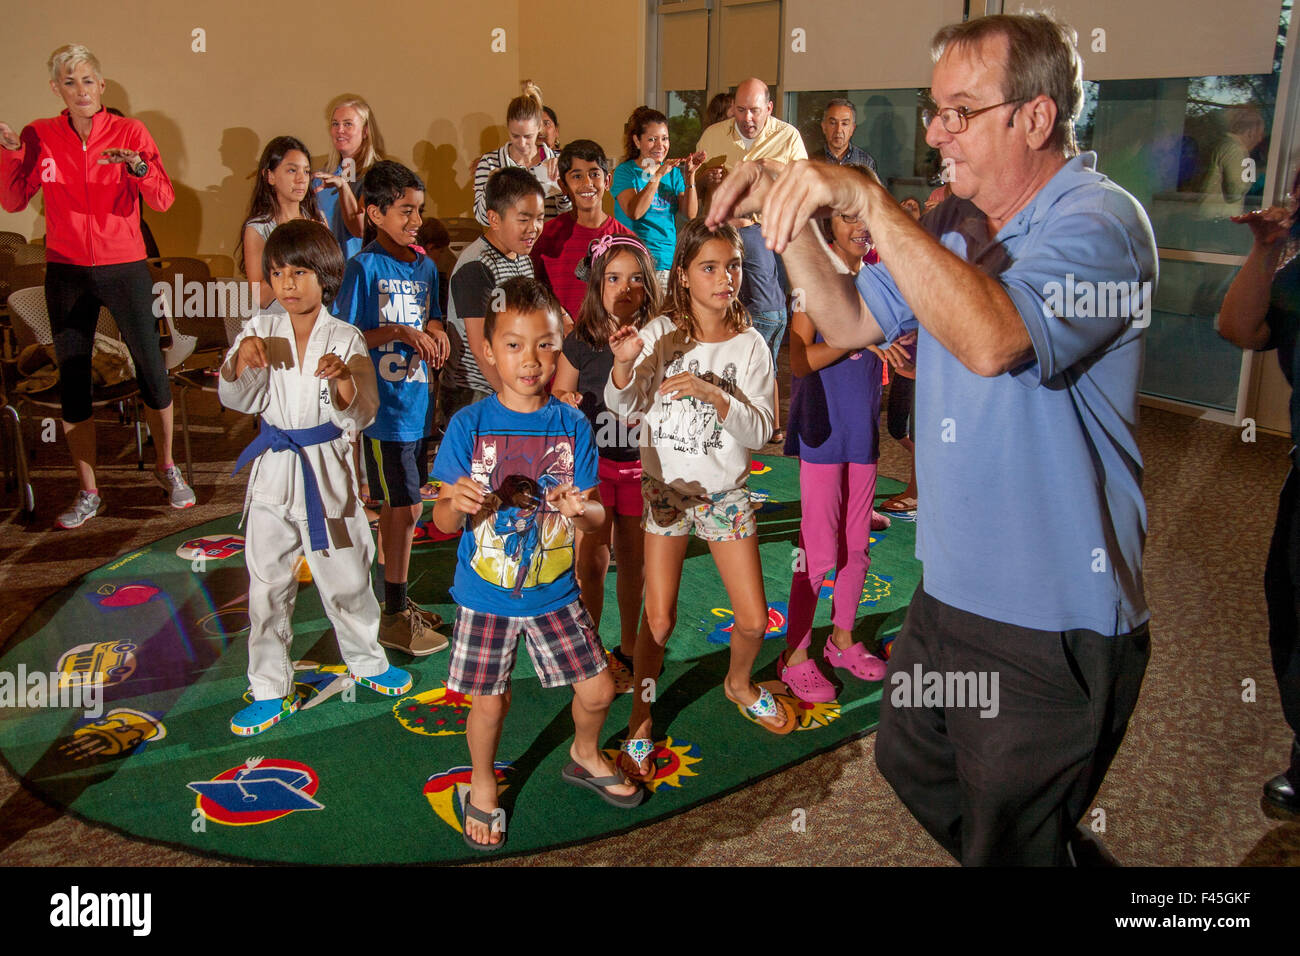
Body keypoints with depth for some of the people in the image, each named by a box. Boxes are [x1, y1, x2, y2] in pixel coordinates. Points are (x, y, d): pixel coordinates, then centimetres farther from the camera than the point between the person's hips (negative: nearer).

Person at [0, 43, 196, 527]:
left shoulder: (130, 132, -2)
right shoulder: (40, 136, 2)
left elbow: (163, 200, -10)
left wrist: (138, 166, -28)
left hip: (125, 269, -2)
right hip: (67, 273, 2)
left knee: (151, 368, 1)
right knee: (73, 380, 4)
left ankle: (166, 468, 24)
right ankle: (87, 493, 15)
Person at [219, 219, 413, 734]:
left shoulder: (345, 339, -6)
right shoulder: (260, 330, 1)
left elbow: (361, 417, -11)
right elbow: (235, 400, -2)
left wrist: (346, 382, -31)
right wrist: (242, 360, -21)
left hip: (328, 470, -2)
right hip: (274, 472, 2)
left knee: (346, 578, 11)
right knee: (267, 585, 7)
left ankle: (367, 661, 36)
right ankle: (270, 689, 22)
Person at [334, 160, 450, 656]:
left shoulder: (425, 266, 10)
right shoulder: (364, 267, -10)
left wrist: (435, 332, -3)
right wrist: (399, 332, -20)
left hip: (416, 401, 7)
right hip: (384, 406, -7)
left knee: (402, 508, 14)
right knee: (406, 508, -4)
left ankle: (398, 602, 28)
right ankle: (394, 616, 9)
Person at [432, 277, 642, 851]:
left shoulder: (572, 426, -6)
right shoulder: (469, 425, -10)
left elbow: (597, 518, -4)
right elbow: (443, 522, -8)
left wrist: (580, 508, -27)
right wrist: (458, 504, -31)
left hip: (554, 592, 2)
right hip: (485, 595, -2)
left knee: (598, 691, 9)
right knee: (489, 702, 8)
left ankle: (584, 757, 42)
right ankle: (483, 787, 39)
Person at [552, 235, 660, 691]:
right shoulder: (581, 342, -6)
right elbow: (557, 396, 3)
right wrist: (563, 402, -18)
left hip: (641, 464, 1)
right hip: (591, 463, -1)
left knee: (634, 561, 12)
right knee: (591, 562, 0)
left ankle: (628, 650, 30)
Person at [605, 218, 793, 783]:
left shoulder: (749, 344, -6)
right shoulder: (660, 333, -5)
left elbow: (760, 431, -12)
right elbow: (623, 407, -1)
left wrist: (713, 393, -27)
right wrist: (624, 365, -21)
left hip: (724, 493, 1)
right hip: (666, 489, -1)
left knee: (754, 621, 4)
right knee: (658, 622, -1)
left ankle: (739, 684, 37)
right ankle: (639, 723, 20)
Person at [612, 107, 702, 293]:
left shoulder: (673, 172, 13)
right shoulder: (625, 171, 0)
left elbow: (691, 214, 3)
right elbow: (633, 212, -16)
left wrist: (690, 177, -8)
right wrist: (658, 175, -19)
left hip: (669, 261, 4)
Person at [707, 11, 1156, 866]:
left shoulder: (1099, 220, -20)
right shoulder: (956, 224, 7)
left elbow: (991, 339, -38)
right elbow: (853, 321, 9)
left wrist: (869, 200, -35)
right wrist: (789, 215, -4)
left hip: (1051, 624, -9)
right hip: (951, 594, 9)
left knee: (1012, 844, 10)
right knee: (912, 767, 28)